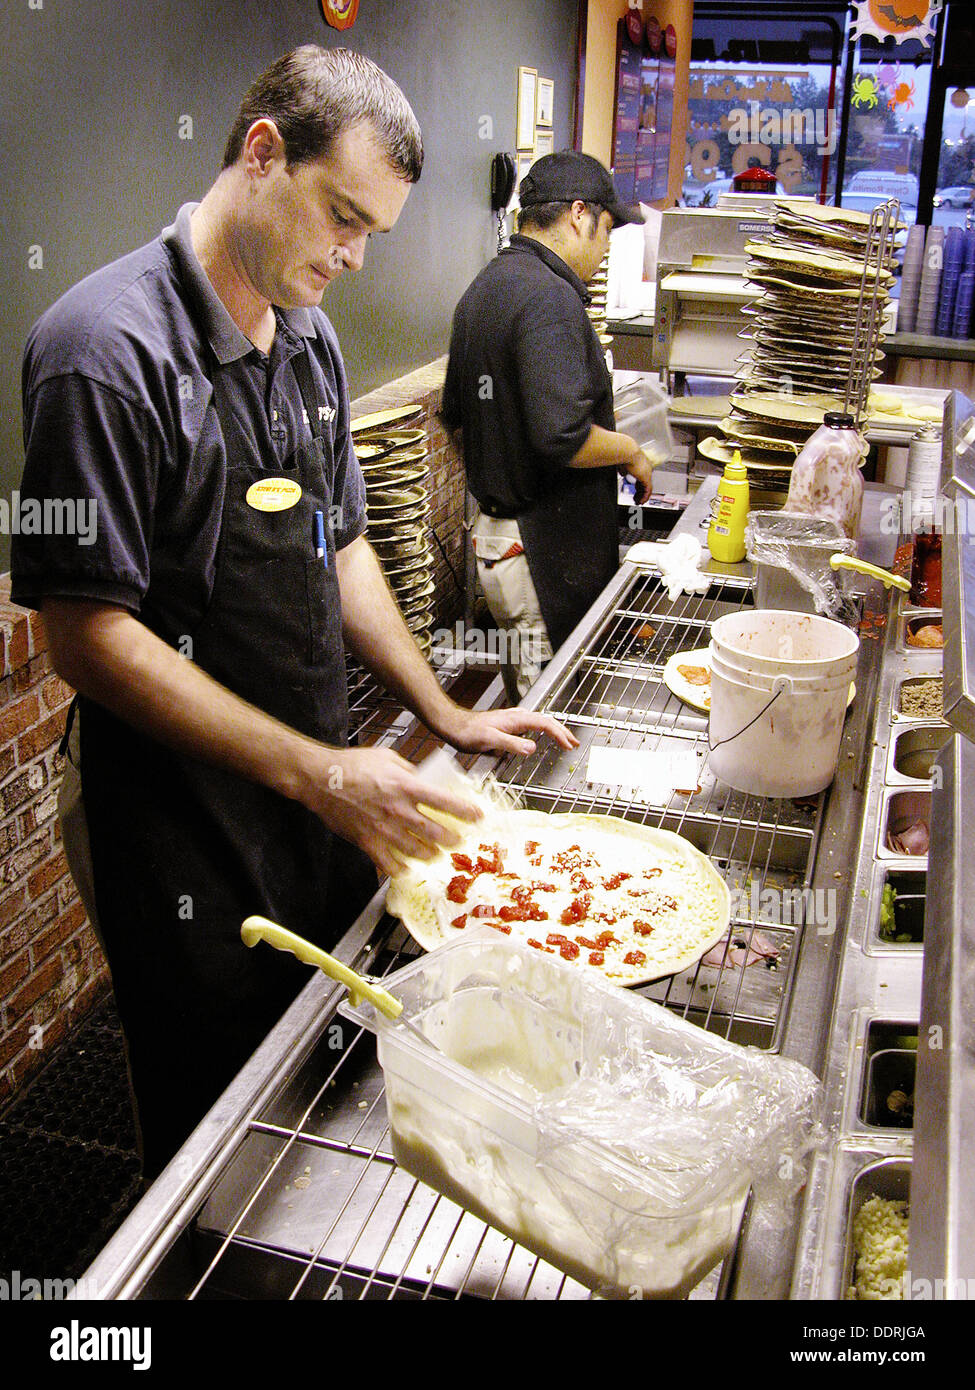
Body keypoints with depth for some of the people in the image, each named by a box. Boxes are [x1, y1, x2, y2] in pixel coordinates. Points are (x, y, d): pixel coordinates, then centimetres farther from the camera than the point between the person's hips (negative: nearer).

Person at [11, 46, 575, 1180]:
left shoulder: (308, 339, 7)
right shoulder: (107, 346, -19)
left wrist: (443, 714, 9)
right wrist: (315, 774, -25)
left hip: (321, 797, 8)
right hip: (187, 843, -7)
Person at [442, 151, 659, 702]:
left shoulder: (482, 289, 14)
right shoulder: (550, 297, -17)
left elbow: (457, 414, 22)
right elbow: (563, 436, -26)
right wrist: (631, 451, -9)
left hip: (495, 529, 10)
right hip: (548, 552, -10)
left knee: (526, 694, 18)